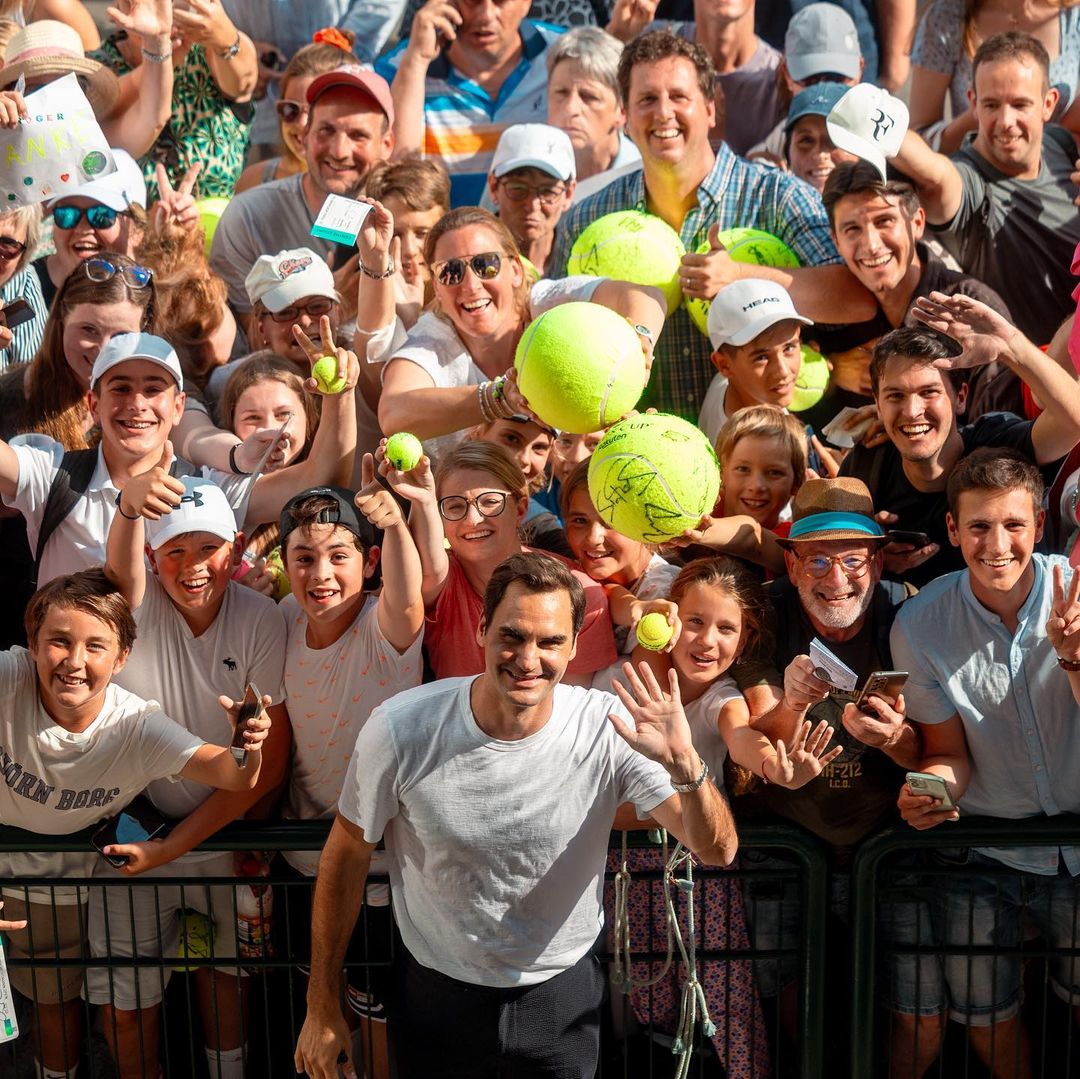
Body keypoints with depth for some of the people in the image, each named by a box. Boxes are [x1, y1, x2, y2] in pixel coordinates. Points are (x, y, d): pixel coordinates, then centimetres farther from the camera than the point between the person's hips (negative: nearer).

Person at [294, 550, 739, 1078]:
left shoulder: (609, 730, -21)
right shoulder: (400, 729, -21)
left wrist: (684, 765, -43)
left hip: (563, 993, 1)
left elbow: (717, 851, -21)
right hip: (435, 990, 0)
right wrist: (321, 1005, 0)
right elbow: (347, 855, -7)